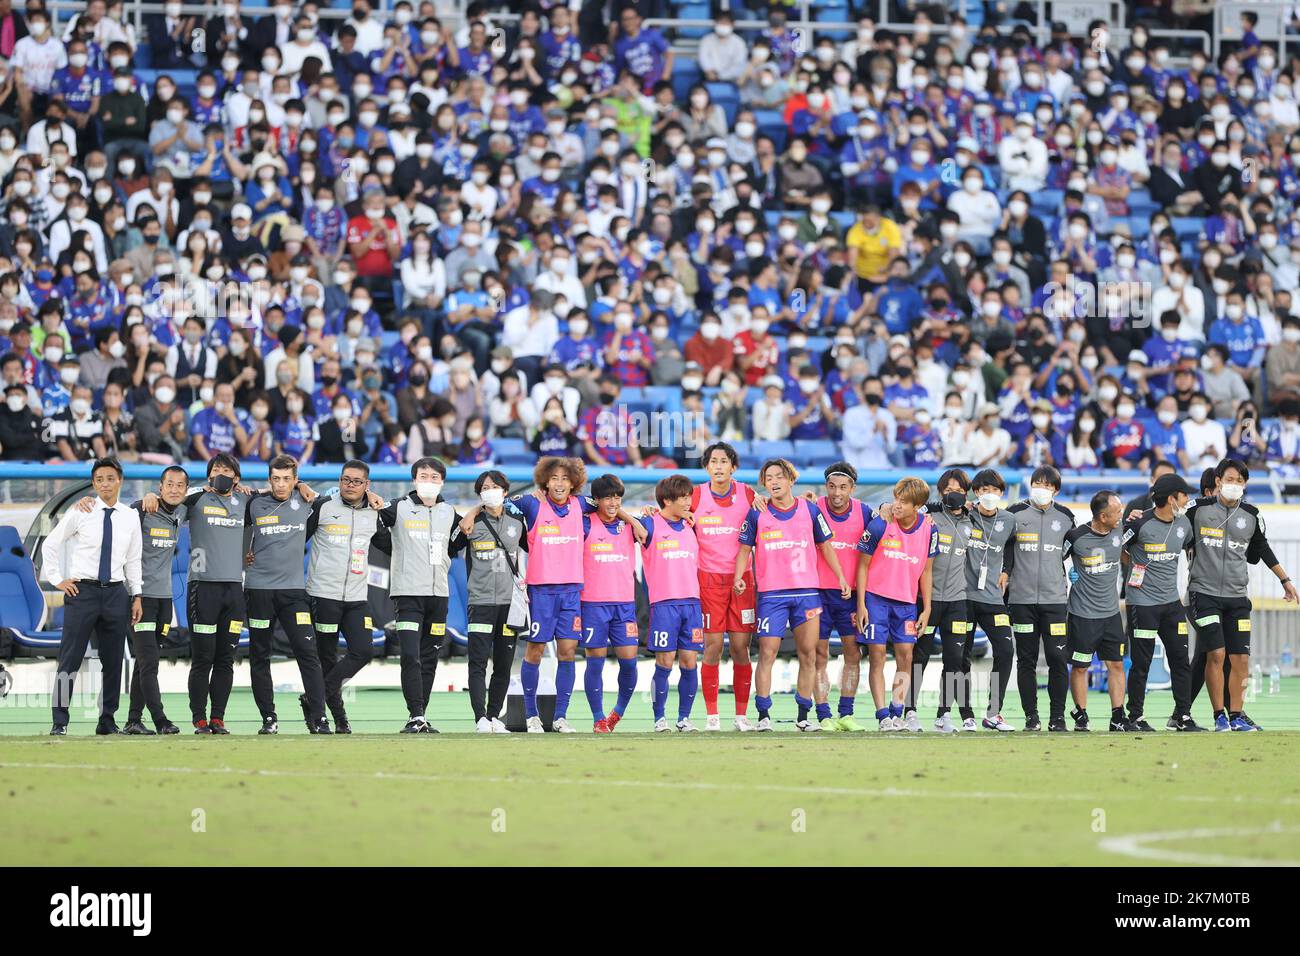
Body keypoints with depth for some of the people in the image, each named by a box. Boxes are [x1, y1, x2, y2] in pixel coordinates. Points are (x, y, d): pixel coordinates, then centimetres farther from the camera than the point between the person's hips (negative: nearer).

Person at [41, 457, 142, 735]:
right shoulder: (80, 513, -2)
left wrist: (136, 596, 8)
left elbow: (133, 561, 13)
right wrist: (57, 579, 0)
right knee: (70, 659, -6)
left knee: (113, 661, 7)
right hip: (82, 590, -3)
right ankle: (60, 722, -4)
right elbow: (50, 545, 6)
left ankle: (108, 721, 16)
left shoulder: (130, 518, 7)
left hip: (115, 592, 3)